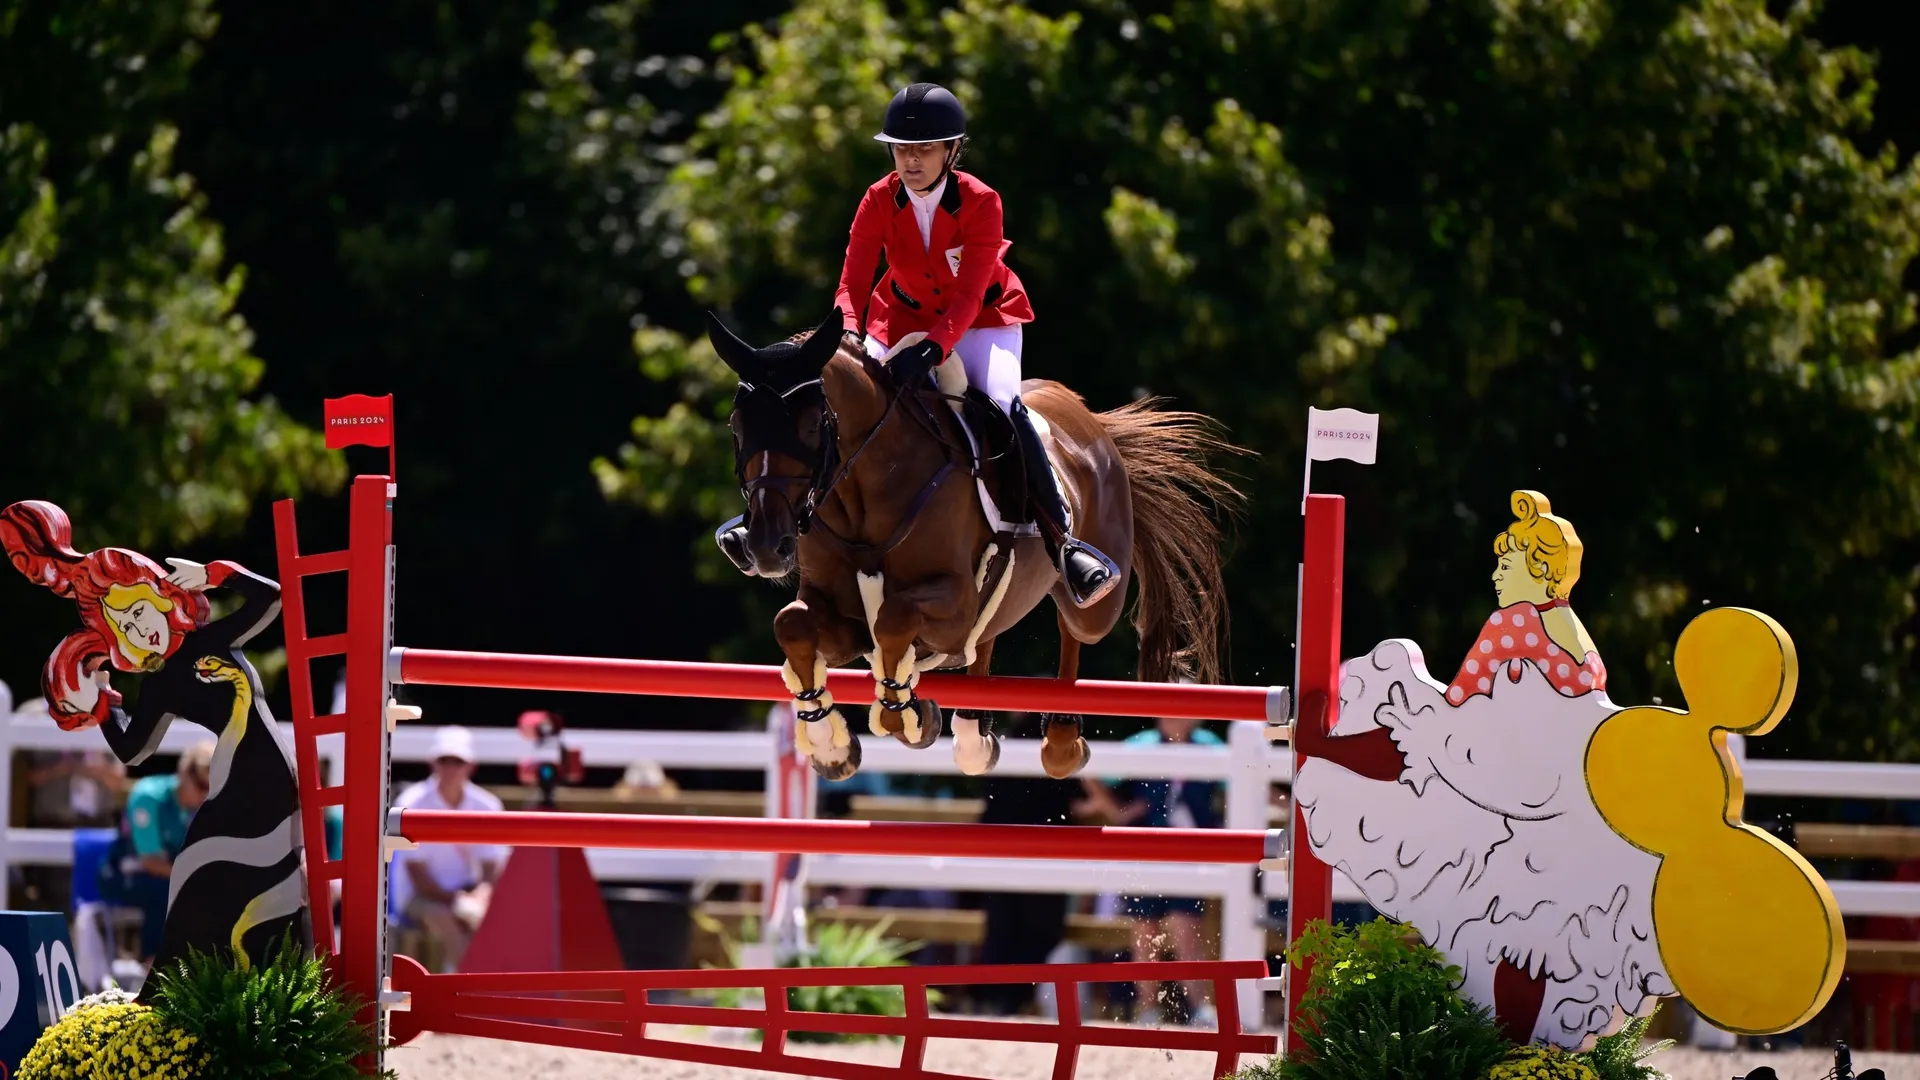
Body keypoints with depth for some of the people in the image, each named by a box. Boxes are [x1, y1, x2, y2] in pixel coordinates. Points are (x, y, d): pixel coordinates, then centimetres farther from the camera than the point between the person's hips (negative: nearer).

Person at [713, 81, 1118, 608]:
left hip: (982, 318, -4)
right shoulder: (879, 201, -17)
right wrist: (849, 334, -44)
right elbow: (854, 279, -22)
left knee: (1003, 403, -28)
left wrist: (934, 347, -50)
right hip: (905, 316, 4)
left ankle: (1062, 541, -27)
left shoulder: (981, 203, -25)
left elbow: (969, 294, -33)